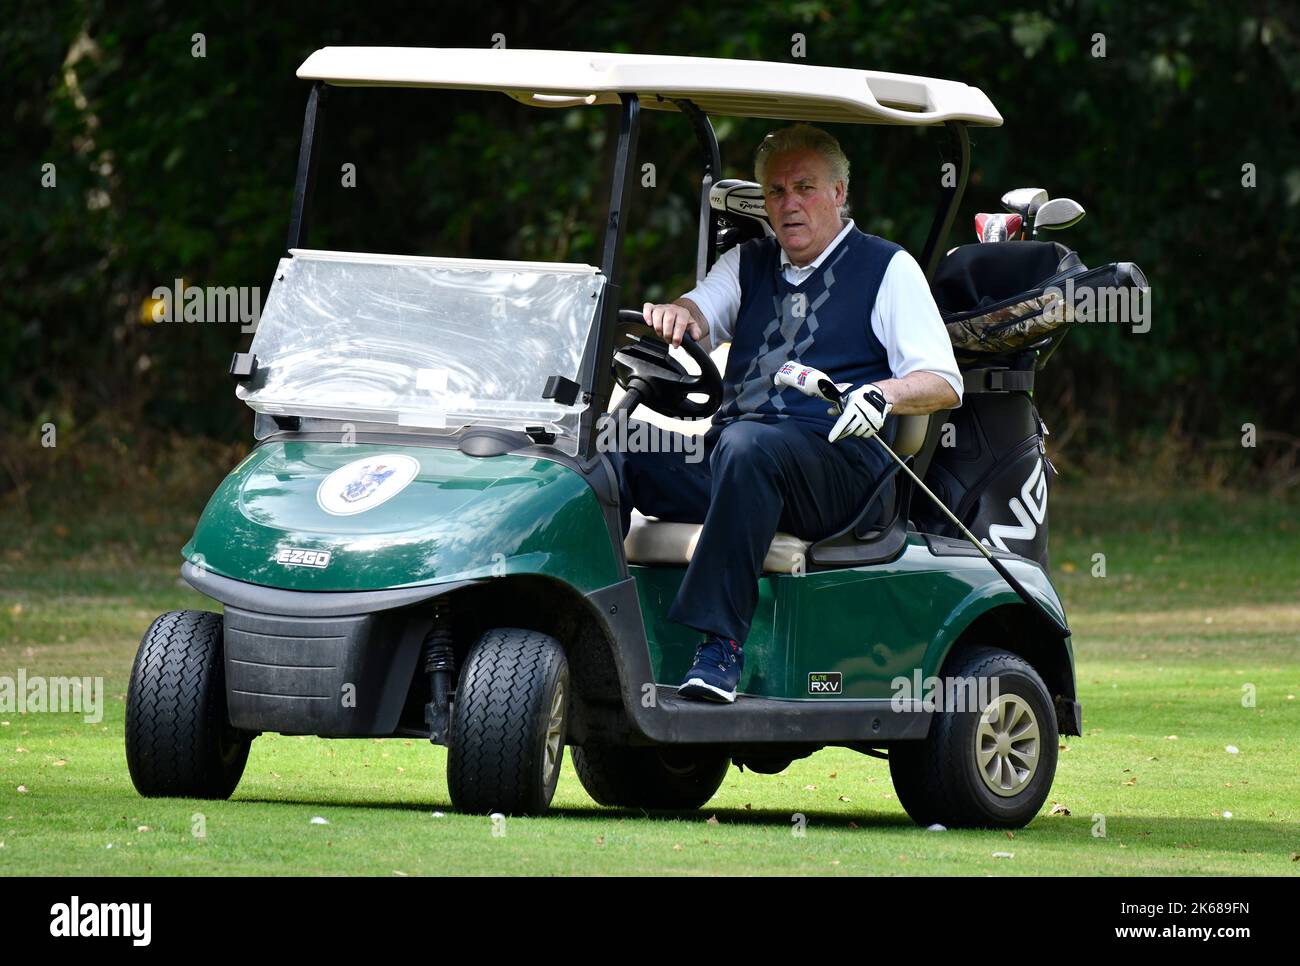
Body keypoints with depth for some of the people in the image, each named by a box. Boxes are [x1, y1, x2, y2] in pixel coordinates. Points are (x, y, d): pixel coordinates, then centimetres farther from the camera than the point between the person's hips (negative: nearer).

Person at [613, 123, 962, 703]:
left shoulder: (888, 270, 10)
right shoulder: (749, 264, 25)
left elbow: (944, 384, 1)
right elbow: (699, 315, 6)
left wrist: (883, 393, -21)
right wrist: (676, 315, -19)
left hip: (838, 466, -5)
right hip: (725, 455, 5)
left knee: (747, 445, -39)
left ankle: (721, 643, -43)